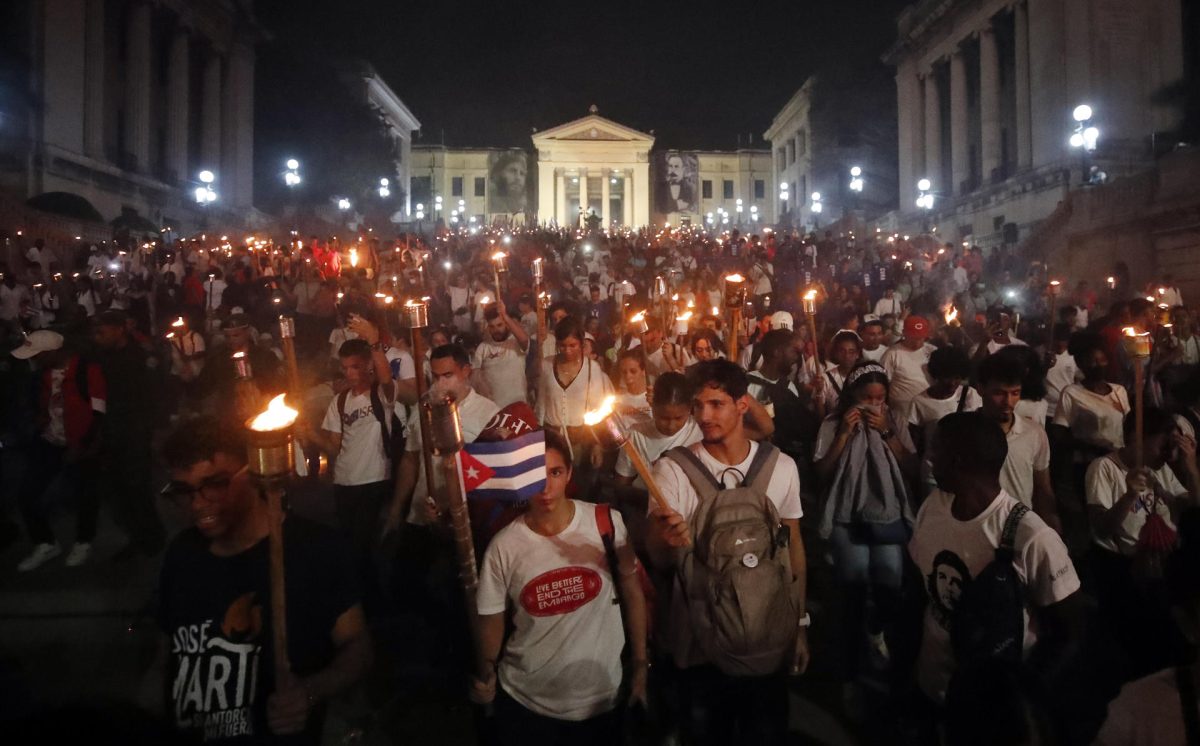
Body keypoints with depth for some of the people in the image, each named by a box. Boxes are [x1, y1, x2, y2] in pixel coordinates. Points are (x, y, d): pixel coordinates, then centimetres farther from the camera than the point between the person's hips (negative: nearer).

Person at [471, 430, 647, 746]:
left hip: (602, 698, 0)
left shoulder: (606, 522, -13)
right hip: (525, 701, 0)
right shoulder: (503, 546, -13)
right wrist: (486, 671, -11)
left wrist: (640, 664, 2)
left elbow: (631, 592, -2)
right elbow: (492, 619, 0)